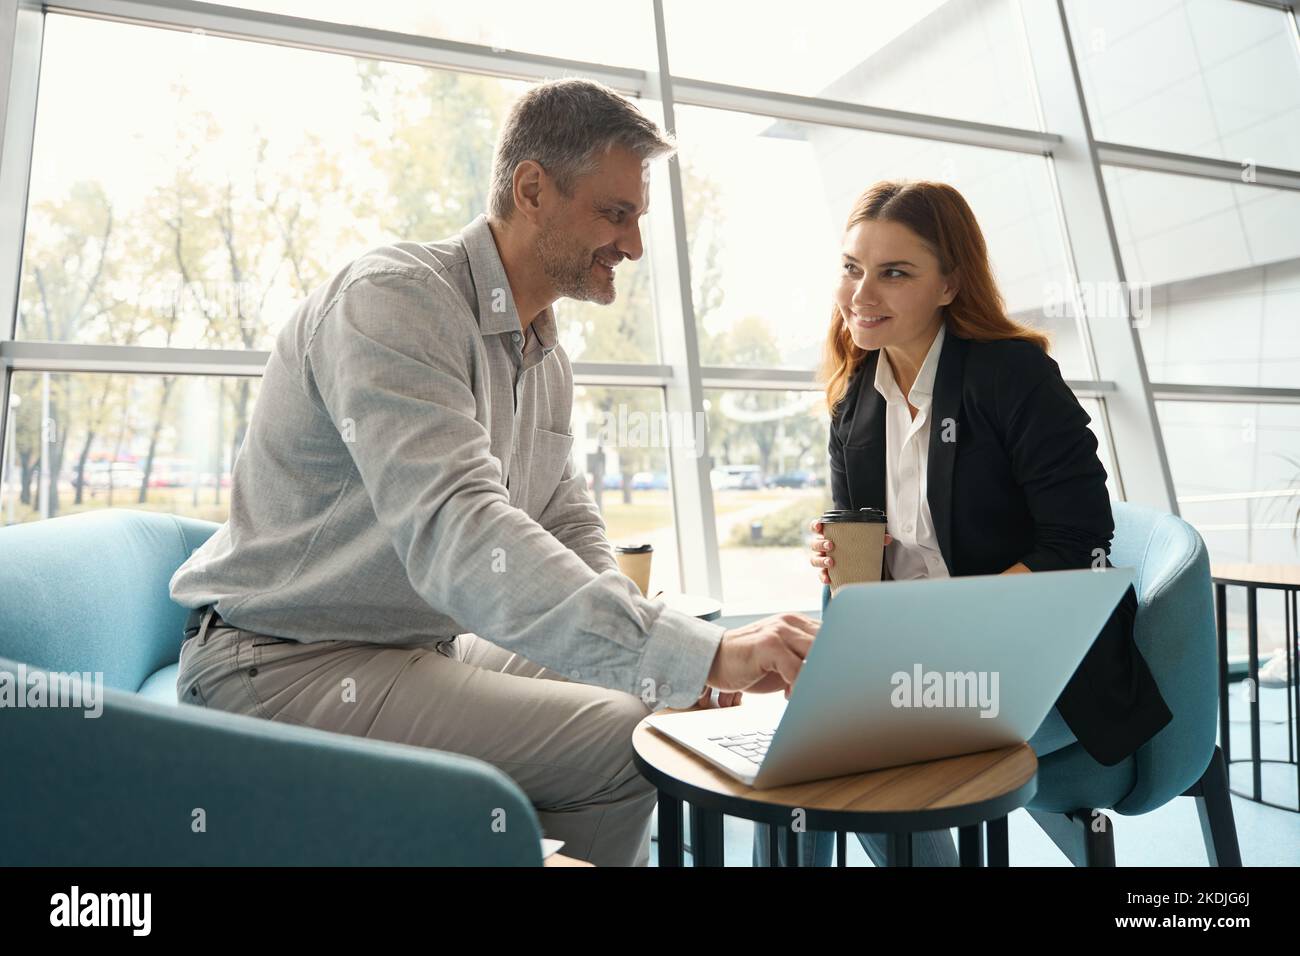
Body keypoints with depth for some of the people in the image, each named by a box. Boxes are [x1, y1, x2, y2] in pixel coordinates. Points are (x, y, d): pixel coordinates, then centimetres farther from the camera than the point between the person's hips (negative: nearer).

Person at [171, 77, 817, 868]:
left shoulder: (547, 357, 8)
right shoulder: (394, 300, -21)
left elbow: (571, 529, 10)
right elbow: (460, 539, -35)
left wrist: (670, 665, -7)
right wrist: (699, 652, -39)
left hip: (429, 647, 8)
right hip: (285, 667, -8)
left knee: (663, 713, 3)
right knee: (620, 741, -21)